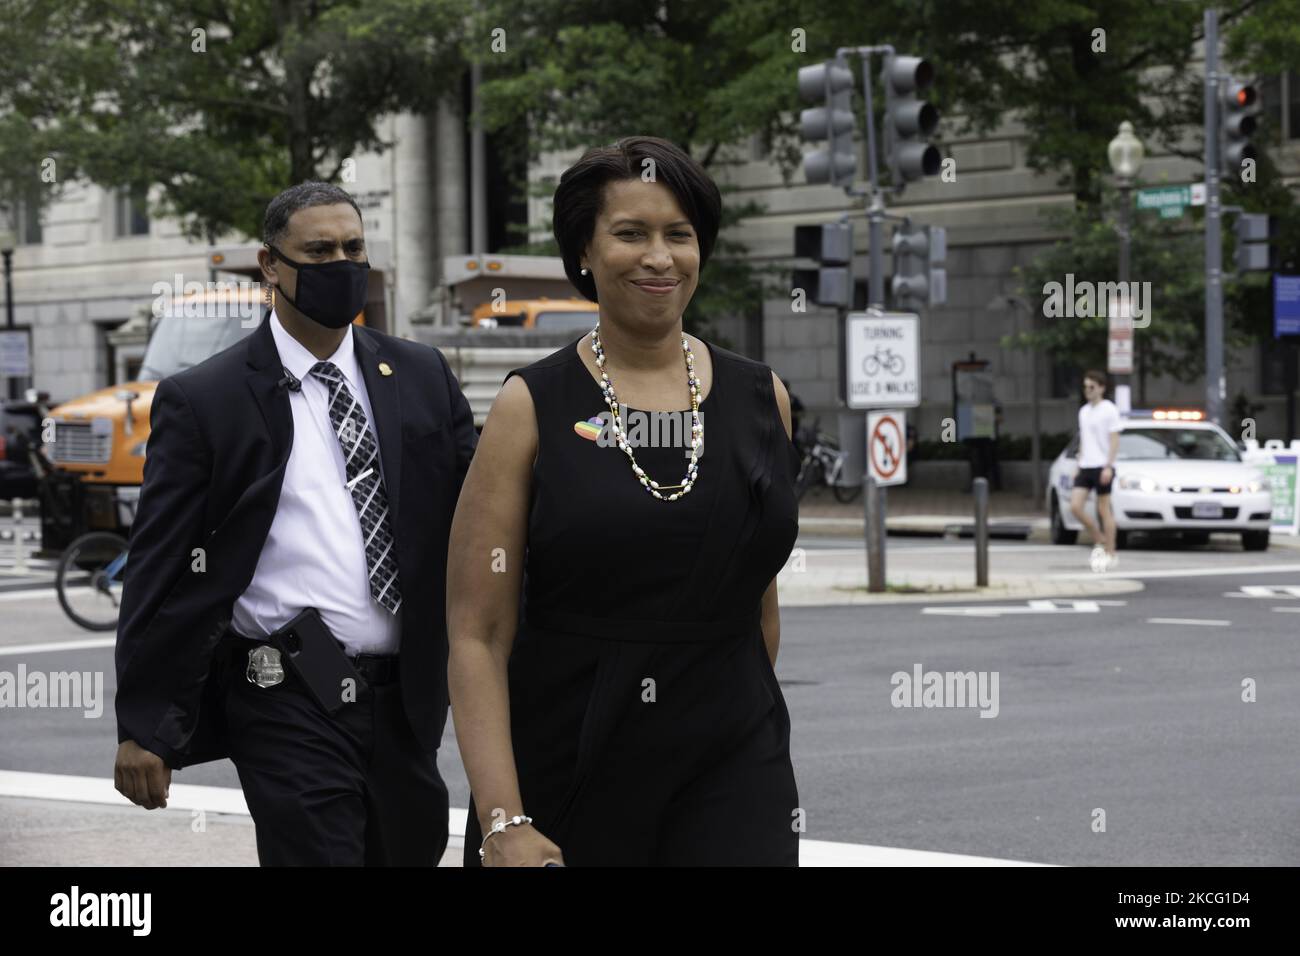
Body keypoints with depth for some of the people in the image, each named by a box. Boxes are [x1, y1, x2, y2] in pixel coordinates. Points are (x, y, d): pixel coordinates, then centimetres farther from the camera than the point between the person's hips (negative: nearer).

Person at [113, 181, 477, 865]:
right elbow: (158, 572, -2)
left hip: (405, 704, 4)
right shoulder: (201, 400, -1)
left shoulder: (424, 377, 10)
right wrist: (141, 726, -6)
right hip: (288, 705, -4)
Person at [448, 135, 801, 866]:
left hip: (733, 773, 2)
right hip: (567, 771, -2)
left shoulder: (762, 399, 6)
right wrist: (503, 824, -16)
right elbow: (477, 634, -8)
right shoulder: (533, 408, -3)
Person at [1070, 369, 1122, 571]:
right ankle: (1100, 541, 11)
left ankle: (1110, 554, 5)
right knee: (1075, 506, -5)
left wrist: (1108, 466, -17)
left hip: (1102, 467, -7)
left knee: (1104, 509, -2)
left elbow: (1114, 440, -10)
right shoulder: (1084, 411, 15)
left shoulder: (1109, 410, -6)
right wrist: (1078, 466, 16)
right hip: (1085, 467, 7)